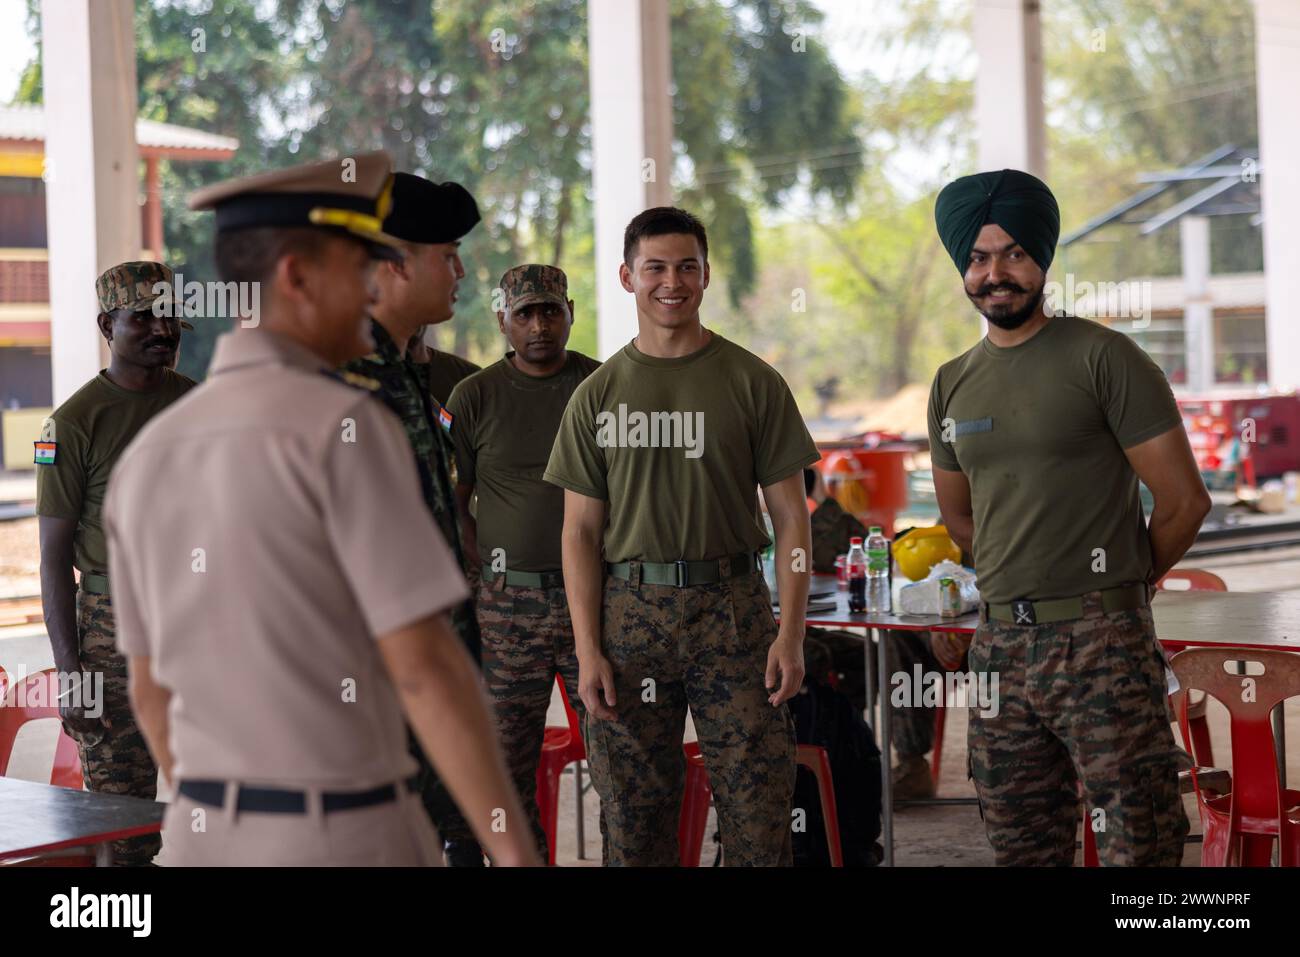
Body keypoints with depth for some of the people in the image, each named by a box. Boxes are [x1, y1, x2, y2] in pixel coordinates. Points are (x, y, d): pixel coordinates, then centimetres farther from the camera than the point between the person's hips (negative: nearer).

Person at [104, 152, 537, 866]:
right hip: (348, 857, -7)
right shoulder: (346, 430, -18)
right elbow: (426, 667, -22)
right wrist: (520, 864, -17)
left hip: (223, 853, 7)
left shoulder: (147, 462, 6)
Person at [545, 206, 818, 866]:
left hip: (732, 607, -1)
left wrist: (790, 636, -5)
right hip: (631, 610, 1)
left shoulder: (752, 382, 5)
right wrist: (588, 651, -3)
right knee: (634, 816, 4)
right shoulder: (598, 395, 8)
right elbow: (581, 531, 6)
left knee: (759, 810, -3)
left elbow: (790, 516, 4)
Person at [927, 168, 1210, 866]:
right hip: (1000, 644, 6)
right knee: (1020, 849, 13)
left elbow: (1184, 500, -7)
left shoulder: (1101, 356, -6)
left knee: (1138, 847, -7)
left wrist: (1116, 590, 6)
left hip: (1103, 648, -6)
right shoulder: (953, 384, 12)